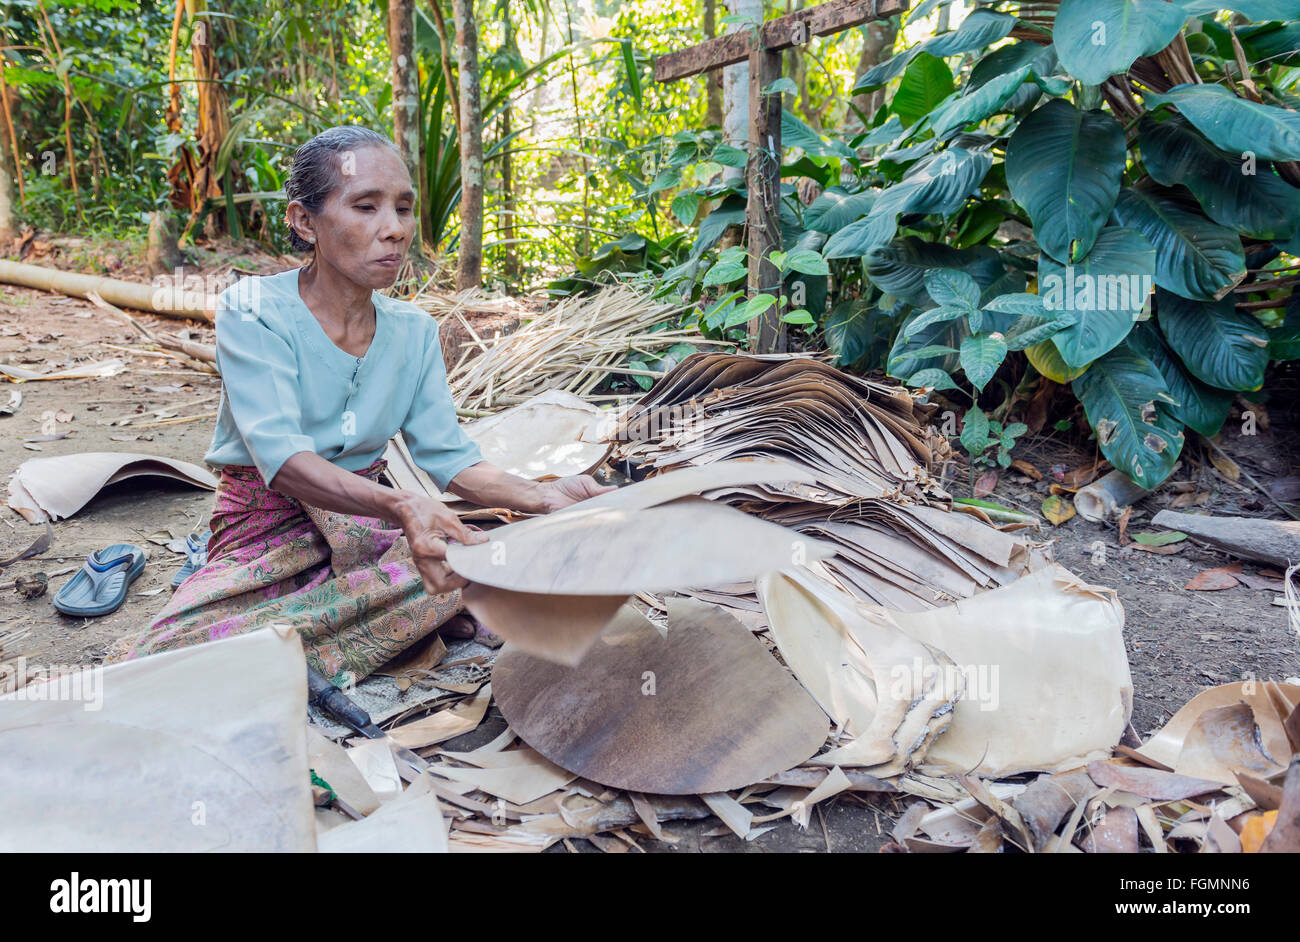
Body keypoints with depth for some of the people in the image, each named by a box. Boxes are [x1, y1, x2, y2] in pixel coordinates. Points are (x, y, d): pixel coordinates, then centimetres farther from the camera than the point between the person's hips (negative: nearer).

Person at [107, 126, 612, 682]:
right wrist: (399, 506, -45)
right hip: (267, 528, -4)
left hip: (366, 527, 5)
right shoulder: (252, 310, -13)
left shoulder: (413, 331, 3)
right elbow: (280, 456, -27)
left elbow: (447, 454, -2)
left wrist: (540, 497, -22)